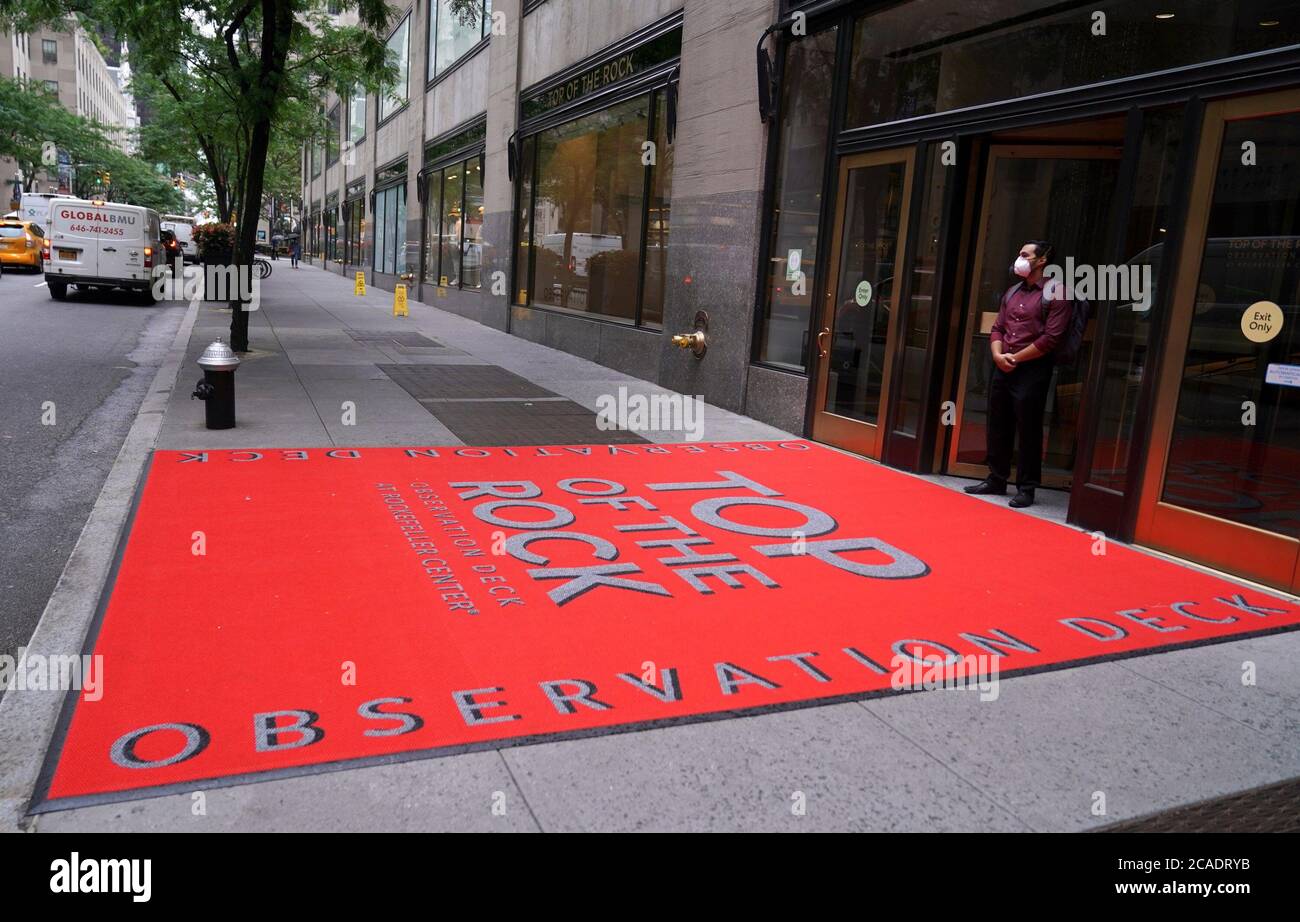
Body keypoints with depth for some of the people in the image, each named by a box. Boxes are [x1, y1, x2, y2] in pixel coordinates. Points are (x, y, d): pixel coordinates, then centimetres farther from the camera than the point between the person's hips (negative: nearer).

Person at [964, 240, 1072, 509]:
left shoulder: (1055, 294, -5)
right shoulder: (1012, 291, 17)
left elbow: (1051, 338, -13)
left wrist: (1015, 358, -11)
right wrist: (998, 355, -4)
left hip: (1033, 370, -7)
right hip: (1002, 368, 7)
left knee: (1028, 431, -2)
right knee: (997, 428, 10)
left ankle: (1026, 488, 5)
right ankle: (996, 480, 21)